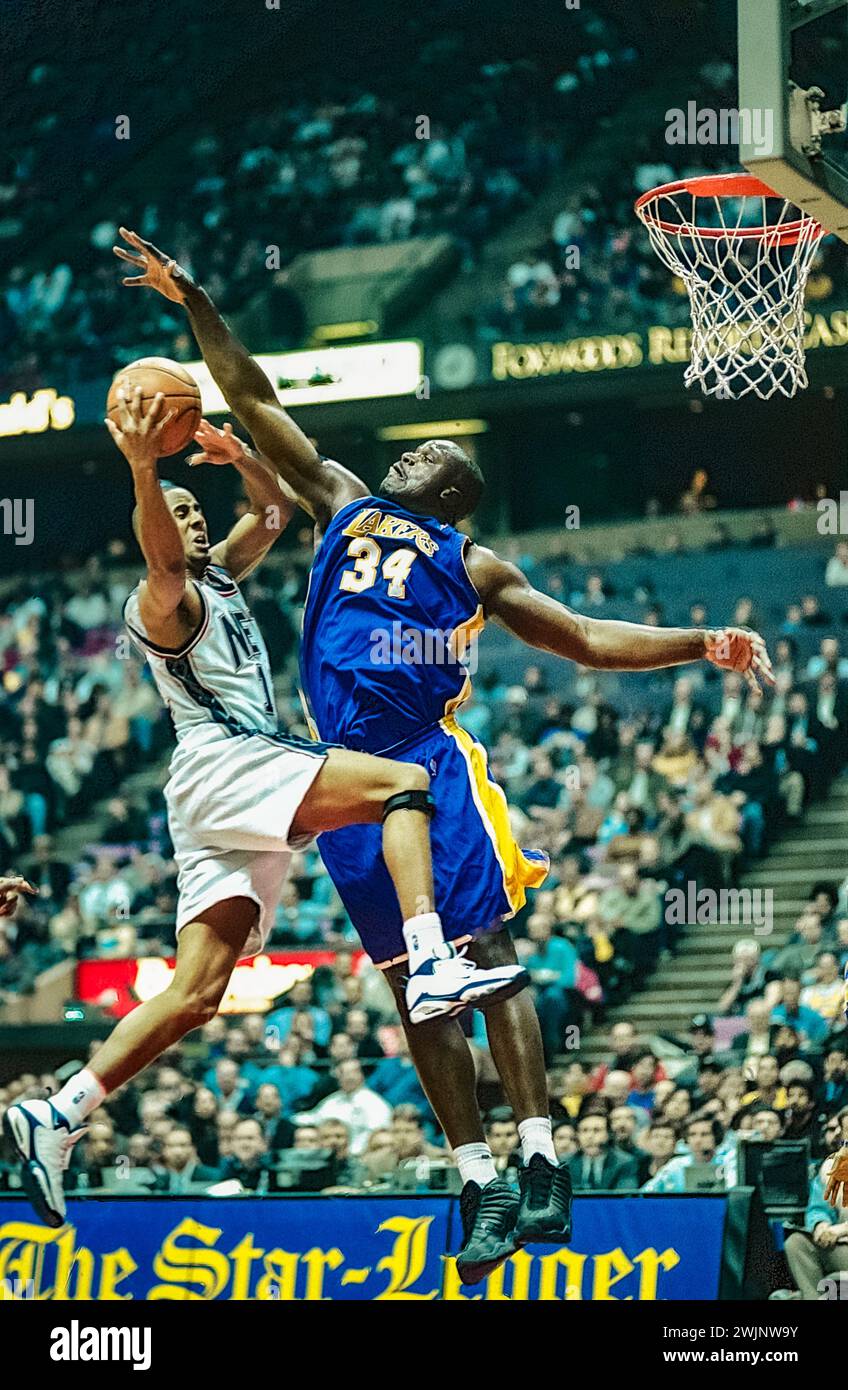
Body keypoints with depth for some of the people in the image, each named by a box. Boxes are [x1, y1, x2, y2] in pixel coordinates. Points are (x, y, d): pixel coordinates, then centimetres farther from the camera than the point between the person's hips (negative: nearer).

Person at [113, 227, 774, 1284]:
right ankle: (478, 1185, 3)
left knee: (485, 953, -13)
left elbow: (588, 640, 14)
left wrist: (700, 644, 2)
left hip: (433, 758, -3)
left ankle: (539, 1162, -14)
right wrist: (191, 303, 16)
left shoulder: (474, 565, 15)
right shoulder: (342, 504, 21)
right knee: (412, 985, 1)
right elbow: (255, 401, 20)